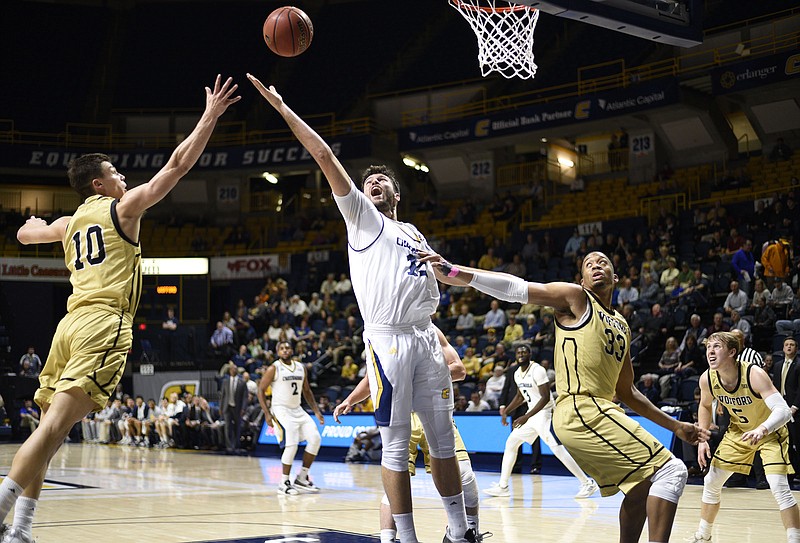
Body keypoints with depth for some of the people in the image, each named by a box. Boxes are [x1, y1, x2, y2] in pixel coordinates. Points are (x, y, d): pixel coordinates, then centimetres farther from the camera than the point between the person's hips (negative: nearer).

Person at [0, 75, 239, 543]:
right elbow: (178, 164, 2)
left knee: (50, 433, 8)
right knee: (54, 427, -16)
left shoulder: (69, 223, 23)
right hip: (104, 324, -7)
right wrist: (210, 116, 8)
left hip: (71, 325, 7)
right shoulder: (122, 207, 5)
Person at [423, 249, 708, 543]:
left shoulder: (622, 327, 22)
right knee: (670, 470, -13)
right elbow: (515, 289, -10)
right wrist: (455, 272, -22)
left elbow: (626, 392, 26)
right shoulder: (575, 296, 1)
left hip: (599, 411, 9)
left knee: (642, 487, 20)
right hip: (582, 411, -9)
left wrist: (675, 426, 25)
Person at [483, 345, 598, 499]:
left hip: (545, 414, -9)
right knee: (511, 443, 10)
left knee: (557, 449, -16)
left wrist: (527, 417, -26)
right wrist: (505, 411, 16)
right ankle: (502, 486, 17)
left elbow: (545, 397, -22)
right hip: (531, 415, 9)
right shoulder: (517, 374, 9)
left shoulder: (537, 370, -18)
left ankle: (588, 483, -11)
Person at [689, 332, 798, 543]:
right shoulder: (707, 379, -18)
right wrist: (702, 439, -2)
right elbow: (705, 406, 6)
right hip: (739, 431, 5)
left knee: (779, 486, -22)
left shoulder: (754, 374, -34)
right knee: (711, 482, 6)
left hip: (770, 431, -5)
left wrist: (762, 429, -61)